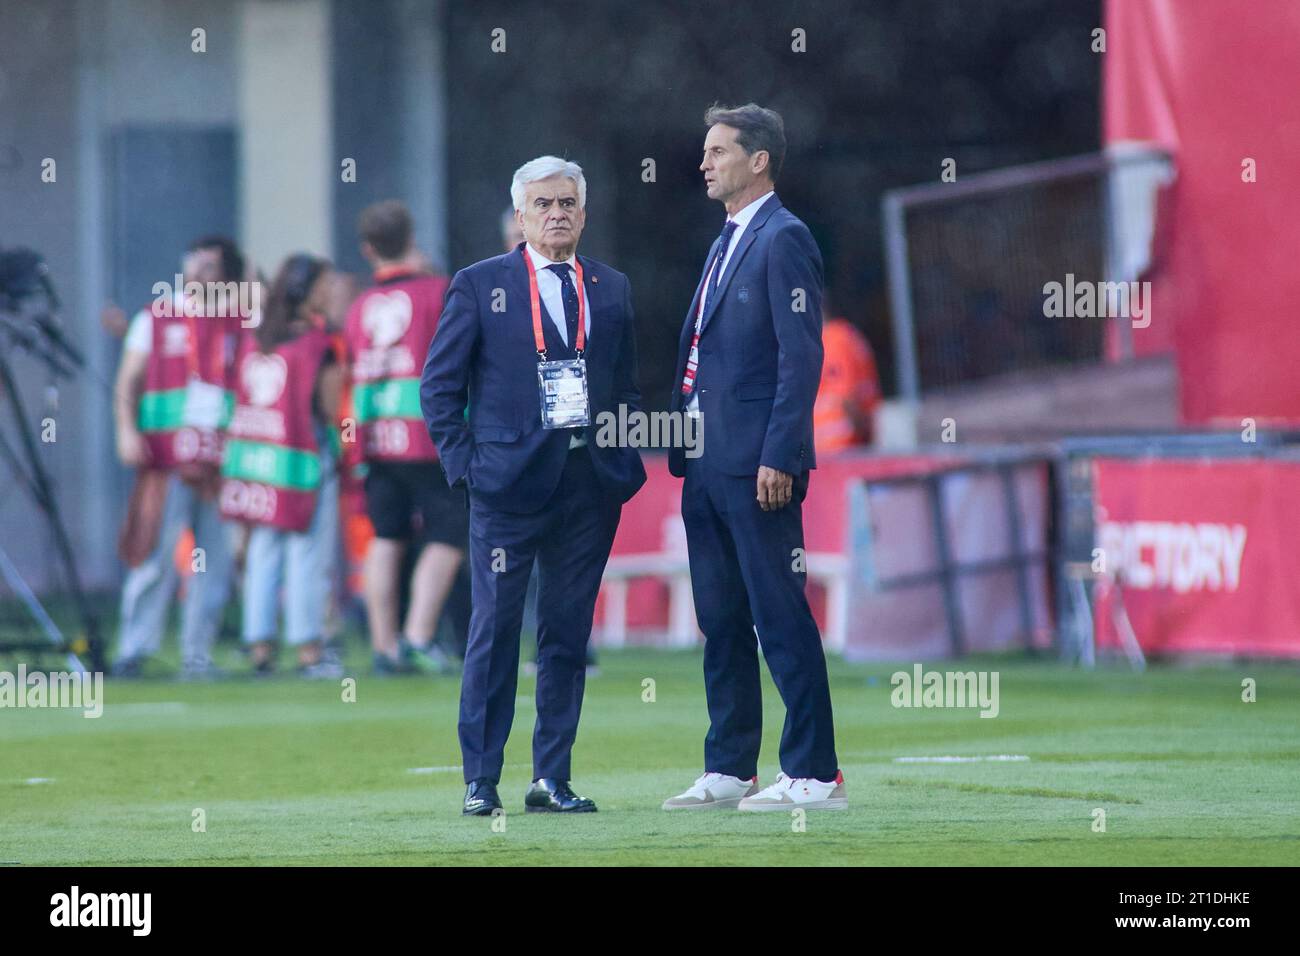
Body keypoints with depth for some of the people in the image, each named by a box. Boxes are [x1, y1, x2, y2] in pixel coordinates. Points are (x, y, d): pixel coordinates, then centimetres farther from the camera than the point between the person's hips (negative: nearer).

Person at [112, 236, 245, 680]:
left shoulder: (241, 322, 13)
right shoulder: (156, 318, 11)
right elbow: (129, 381, 8)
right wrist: (127, 429, -8)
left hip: (224, 457, 2)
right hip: (167, 457, -2)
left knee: (216, 560, 1)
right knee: (156, 555, -8)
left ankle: (197, 654, 7)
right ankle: (134, 650, -2)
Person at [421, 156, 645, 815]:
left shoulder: (611, 289, 14)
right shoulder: (480, 285, 4)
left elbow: (628, 388, 18)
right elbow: (439, 385, 4)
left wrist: (628, 465, 6)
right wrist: (463, 461, -5)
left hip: (591, 483, 3)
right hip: (510, 482, -3)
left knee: (568, 635, 5)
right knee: (494, 631, -4)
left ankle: (551, 779, 10)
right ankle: (481, 779, 1)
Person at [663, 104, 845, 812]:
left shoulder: (783, 238, -9)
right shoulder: (725, 244, 19)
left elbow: (801, 355, -16)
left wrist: (779, 457, -21)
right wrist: (683, 447, 15)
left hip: (757, 465, -9)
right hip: (708, 462, 9)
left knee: (781, 619, -7)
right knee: (721, 622, 12)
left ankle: (813, 774, -5)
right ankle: (729, 772, 17)